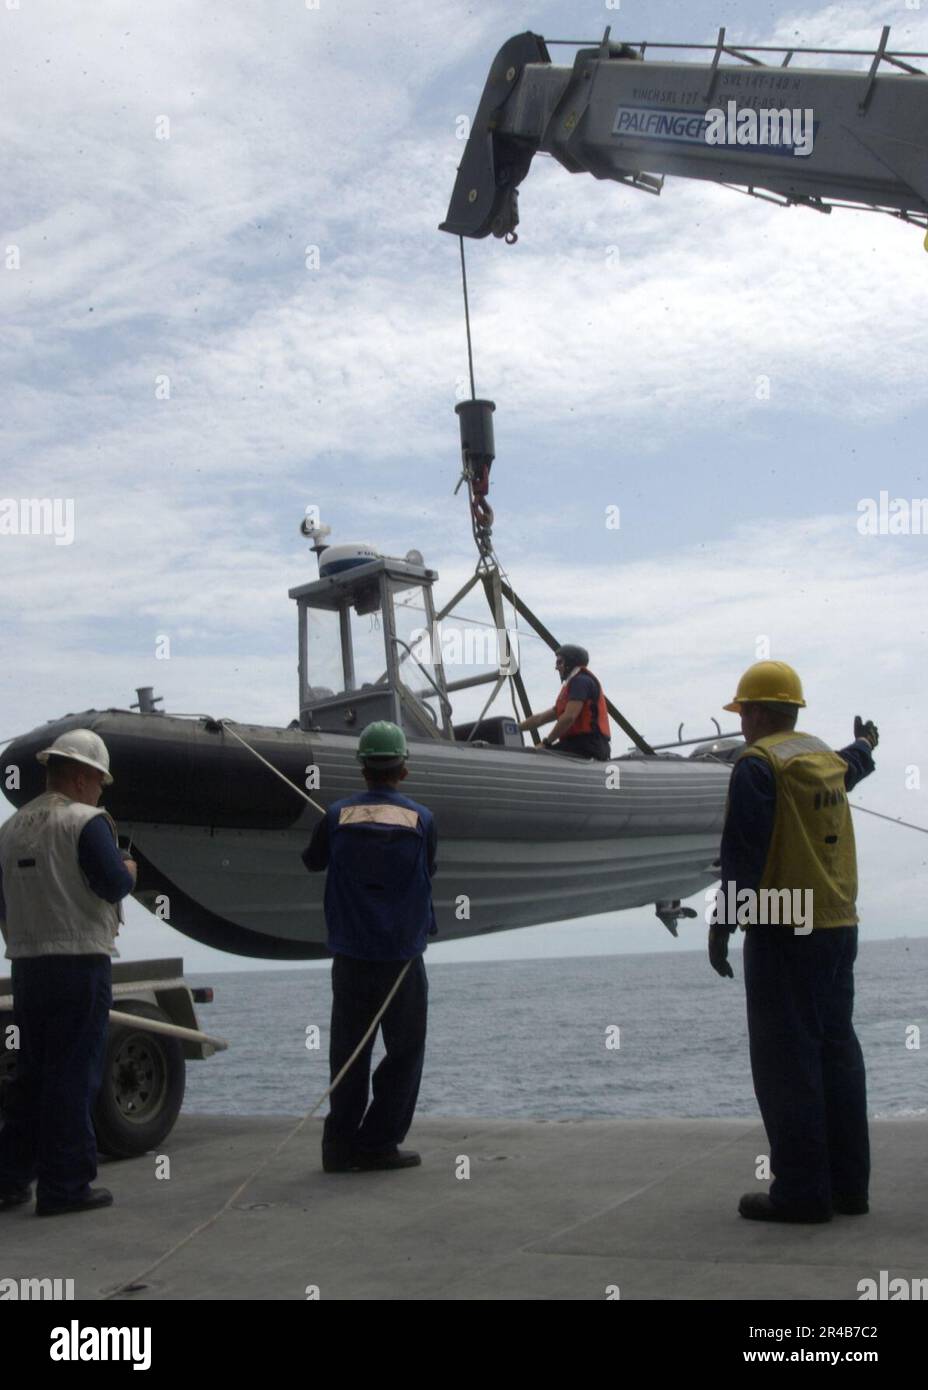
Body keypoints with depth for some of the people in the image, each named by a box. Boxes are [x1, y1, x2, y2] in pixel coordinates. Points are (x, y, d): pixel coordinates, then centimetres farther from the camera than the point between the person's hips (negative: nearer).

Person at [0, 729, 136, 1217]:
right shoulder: (86, 821, -10)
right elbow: (112, 885, -18)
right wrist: (129, 869, 2)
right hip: (80, 962, -7)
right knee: (74, 1075, -1)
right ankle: (66, 1185, 3)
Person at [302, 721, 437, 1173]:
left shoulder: (337, 817, -2)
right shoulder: (421, 820, -4)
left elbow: (312, 861, 16)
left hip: (350, 957, 2)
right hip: (402, 957, -2)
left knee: (348, 1051, 10)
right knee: (404, 1052, 8)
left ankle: (340, 1145, 11)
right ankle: (378, 1144, 6)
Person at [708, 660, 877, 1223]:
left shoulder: (757, 765, -10)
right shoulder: (826, 756, 13)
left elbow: (743, 853, -17)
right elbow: (848, 770, 39)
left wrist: (723, 925, -15)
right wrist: (865, 746, 61)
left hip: (783, 931, -8)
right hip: (839, 926, 8)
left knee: (787, 1059, -4)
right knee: (837, 1048, 12)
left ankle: (802, 1190, -2)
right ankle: (848, 1184, 17)